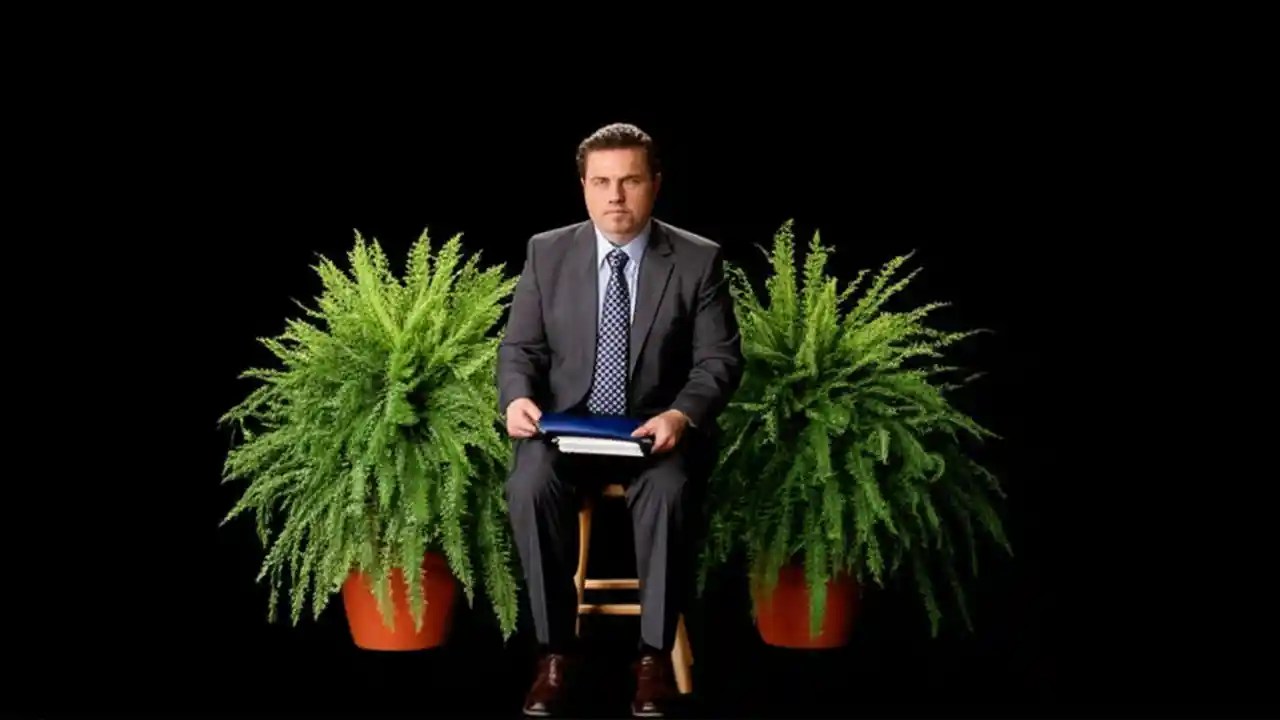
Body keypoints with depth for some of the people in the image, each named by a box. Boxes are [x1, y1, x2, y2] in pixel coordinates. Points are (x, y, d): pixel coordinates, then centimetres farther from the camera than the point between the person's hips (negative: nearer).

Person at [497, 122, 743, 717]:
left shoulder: (699, 260, -2)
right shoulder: (546, 252, 3)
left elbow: (720, 359, -4)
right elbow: (519, 347, 5)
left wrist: (681, 415, -24)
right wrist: (517, 398, -18)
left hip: (657, 429, -1)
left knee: (667, 492, -34)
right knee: (529, 486, -31)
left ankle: (655, 653, -19)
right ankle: (555, 649, -18)